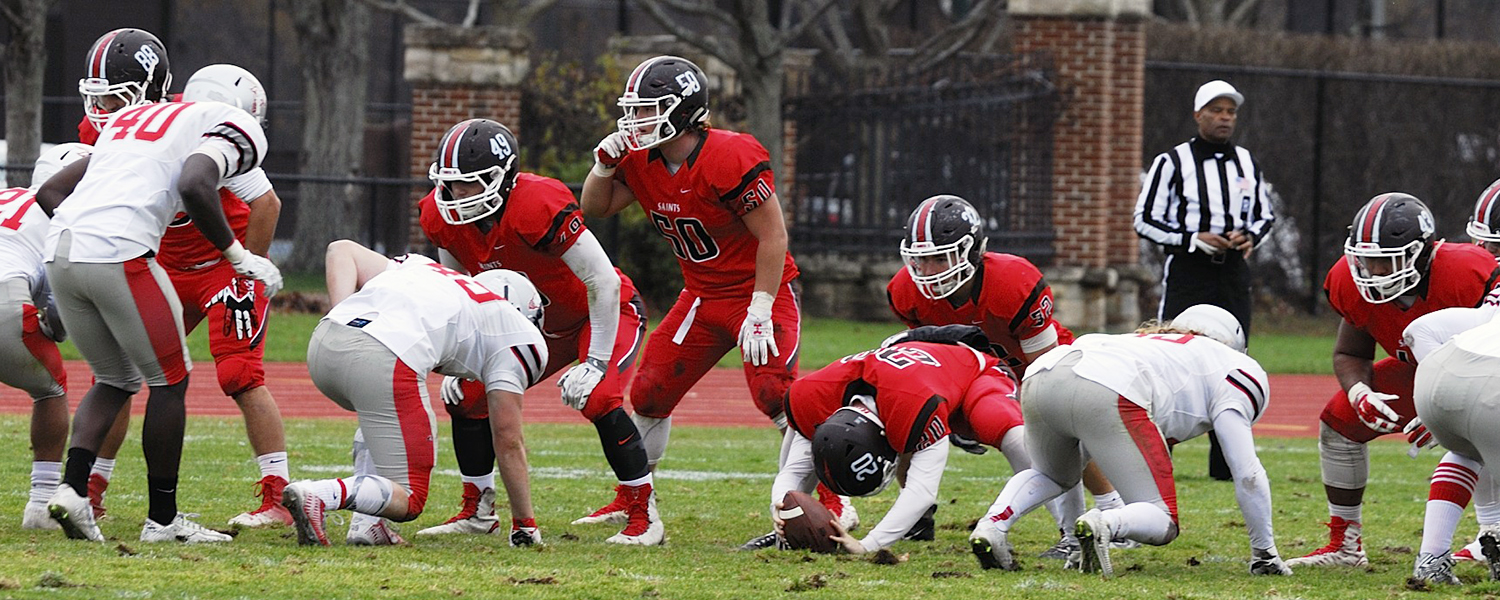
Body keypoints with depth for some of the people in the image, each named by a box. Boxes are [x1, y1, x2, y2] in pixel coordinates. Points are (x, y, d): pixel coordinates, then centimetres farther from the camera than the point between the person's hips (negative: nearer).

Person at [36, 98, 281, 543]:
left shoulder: (126, 123, 30)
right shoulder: (227, 129, 8)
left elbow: (49, 192, 27)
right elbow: (194, 186, -14)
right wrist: (238, 256, -6)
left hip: (61, 255, 7)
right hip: (120, 254, -7)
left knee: (115, 380, 22)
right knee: (170, 380, 10)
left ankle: (72, 486, 2)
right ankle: (162, 519, 14)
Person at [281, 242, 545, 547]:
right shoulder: (512, 336, 21)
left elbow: (341, 250, 28)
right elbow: (508, 441, 20)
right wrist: (525, 524, 28)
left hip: (323, 342, 7)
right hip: (383, 363, -7)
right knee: (408, 501, 7)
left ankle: (366, 523, 18)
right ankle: (318, 496, -20)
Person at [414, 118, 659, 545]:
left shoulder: (538, 206, -36)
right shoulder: (444, 217, -15)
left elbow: (603, 282, -30)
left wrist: (595, 363, -27)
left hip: (605, 313, -7)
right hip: (542, 325, 7)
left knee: (597, 399, -28)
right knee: (468, 394, -1)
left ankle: (644, 515, -14)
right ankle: (477, 513, 14)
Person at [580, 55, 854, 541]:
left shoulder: (731, 159, -26)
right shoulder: (642, 159, -3)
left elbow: (773, 237, -22)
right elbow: (596, 208, 11)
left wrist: (760, 312, -23)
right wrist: (604, 164, -9)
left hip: (760, 289, -8)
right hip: (703, 296, 8)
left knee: (774, 392, -23)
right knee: (649, 393, 5)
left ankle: (834, 505, -16)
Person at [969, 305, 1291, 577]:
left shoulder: (1146, 342, 43)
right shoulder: (1229, 370, 25)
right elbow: (1247, 475, 19)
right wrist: (1265, 553, 29)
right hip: (1108, 395, -6)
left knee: (1051, 477, 36)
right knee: (1161, 523, 6)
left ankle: (993, 524, 7)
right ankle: (1101, 525, -27)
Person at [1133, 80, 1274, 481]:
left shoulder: (1246, 164, 11)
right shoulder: (1172, 163, -4)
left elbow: (1265, 215, 21)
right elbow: (1145, 220, -4)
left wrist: (1251, 236, -2)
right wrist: (1194, 240, -16)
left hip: (1233, 278, 5)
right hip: (1186, 275, -5)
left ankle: (1225, 463, 10)